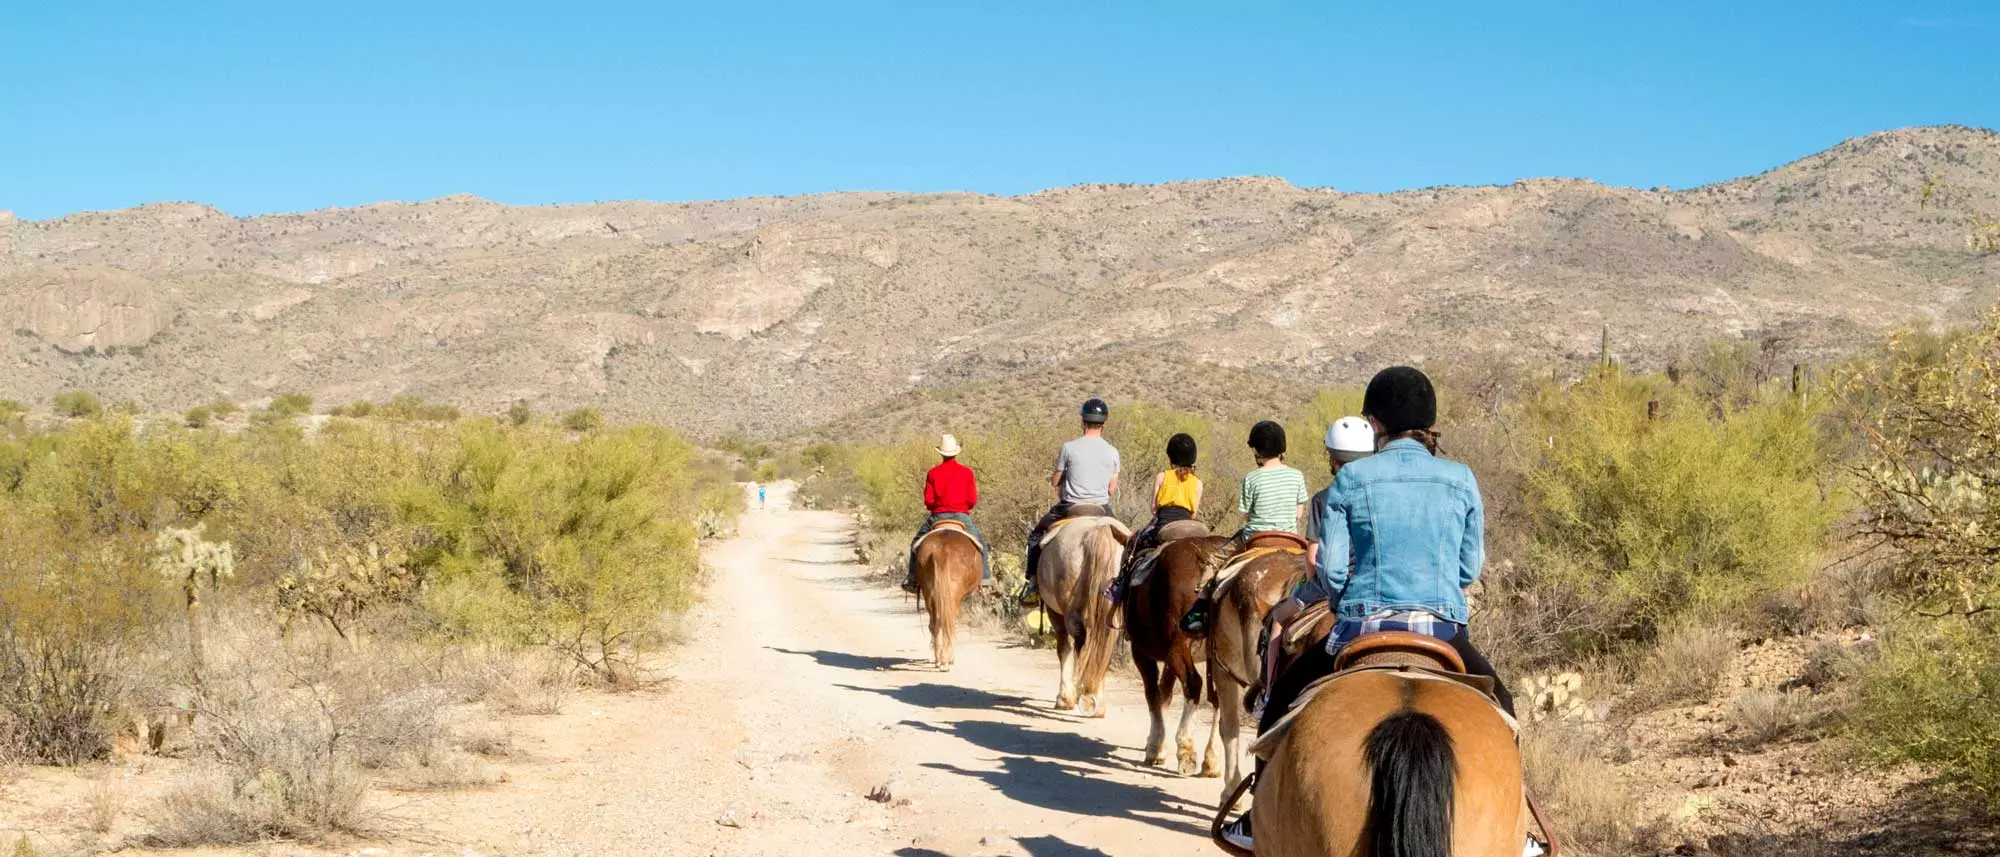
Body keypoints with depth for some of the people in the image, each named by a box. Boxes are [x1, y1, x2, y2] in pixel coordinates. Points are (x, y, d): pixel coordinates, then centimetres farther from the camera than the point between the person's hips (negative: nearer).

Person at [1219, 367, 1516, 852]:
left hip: (1362, 628, -1)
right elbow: (1471, 567, 8)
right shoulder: (1461, 479, 4)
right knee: (1497, 708, 26)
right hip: (1443, 627, 1)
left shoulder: (1350, 479, -1)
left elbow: (1331, 570, -2)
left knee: (1283, 699, 23)